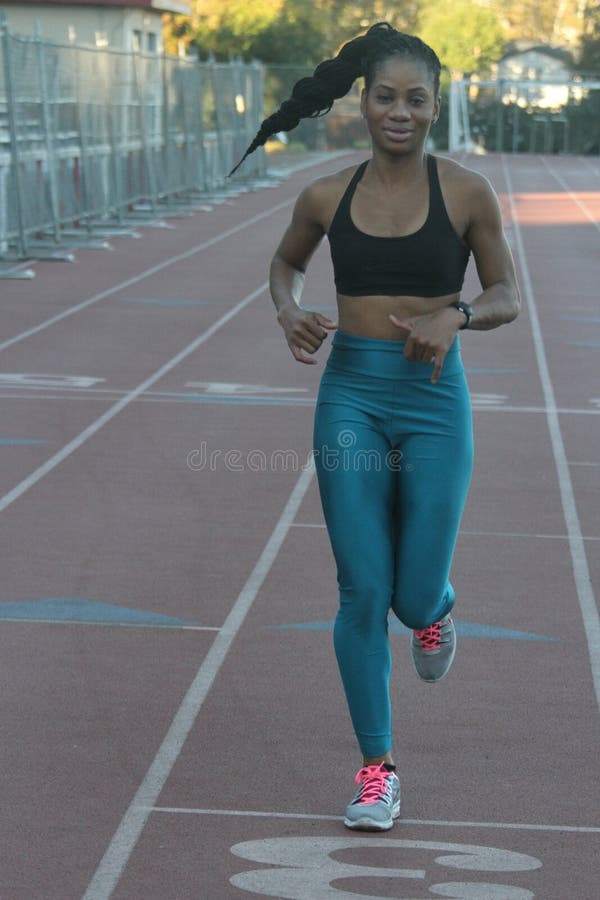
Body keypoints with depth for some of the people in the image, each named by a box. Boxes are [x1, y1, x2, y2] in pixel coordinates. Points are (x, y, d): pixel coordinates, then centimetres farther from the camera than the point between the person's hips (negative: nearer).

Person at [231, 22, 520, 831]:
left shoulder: (465, 193, -5)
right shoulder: (327, 199, 1)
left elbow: (507, 295, 3)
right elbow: (286, 262, 20)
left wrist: (454, 318, -18)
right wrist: (290, 314, -2)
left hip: (434, 400, -1)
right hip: (351, 395, 1)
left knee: (415, 597, 0)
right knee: (362, 592, -1)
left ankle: (435, 609, 40)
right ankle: (377, 770, 12)